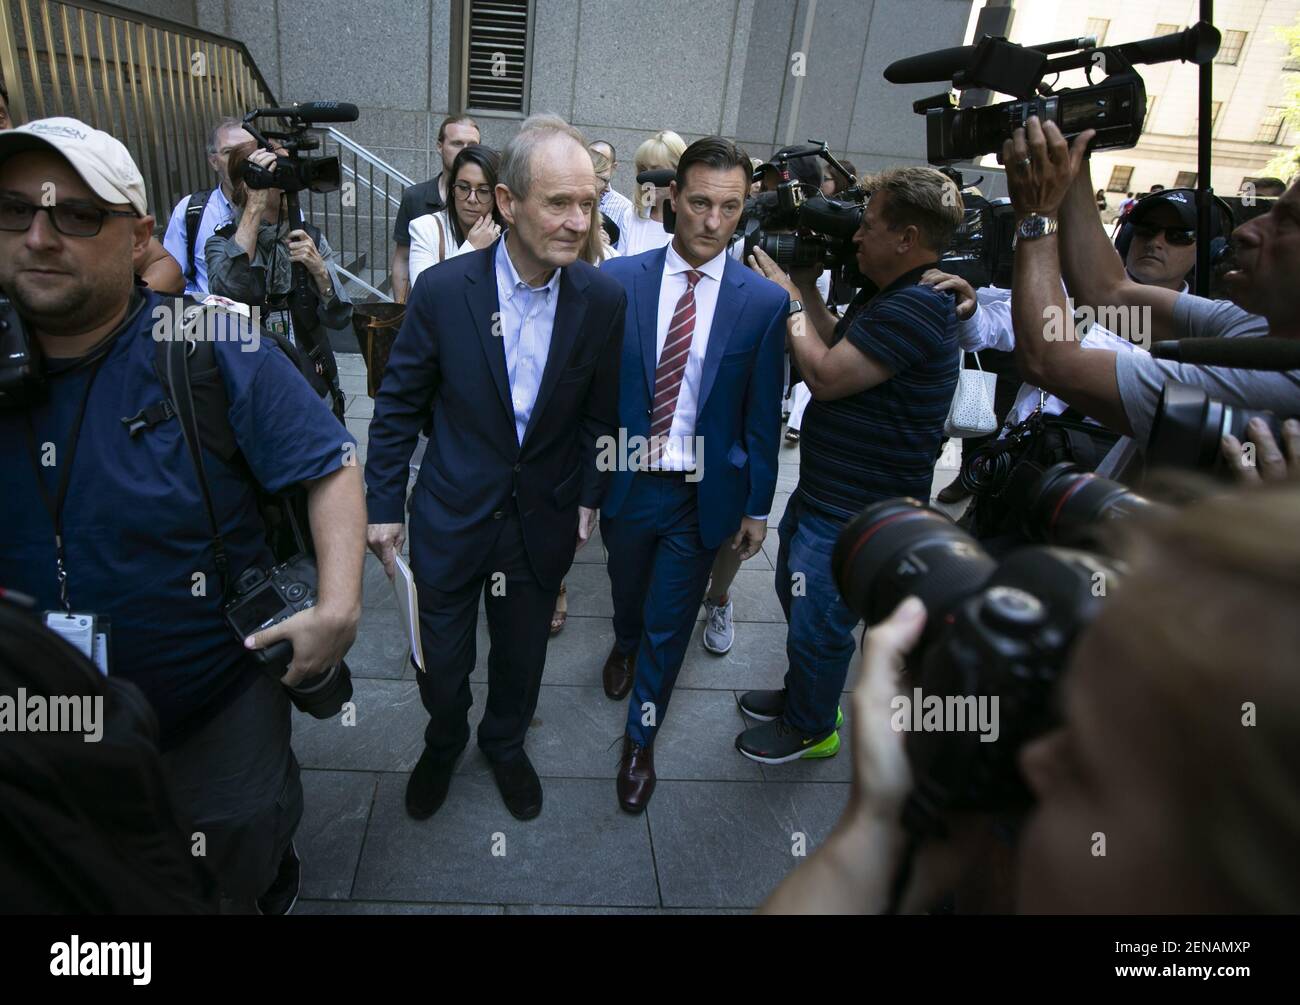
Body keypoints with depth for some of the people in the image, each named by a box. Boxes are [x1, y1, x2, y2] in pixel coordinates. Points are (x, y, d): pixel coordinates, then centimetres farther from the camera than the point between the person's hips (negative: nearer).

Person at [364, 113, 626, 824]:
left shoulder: (602, 299, -11)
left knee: (521, 657, 21)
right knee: (440, 663, 16)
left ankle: (504, 742, 51)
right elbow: (398, 405, -5)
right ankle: (444, 742, 49)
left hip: (544, 521, 1)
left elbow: (600, 411, 1)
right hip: (450, 519, -1)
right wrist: (383, 504, -2)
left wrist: (589, 497, 3)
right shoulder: (443, 290, -15)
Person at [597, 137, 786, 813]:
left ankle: (641, 739, 35)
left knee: (668, 625, 11)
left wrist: (757, 508, 1)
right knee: (628, 593, 26)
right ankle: (625, 646, 62)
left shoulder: (765, 301, -9)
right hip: (627, 481, 2)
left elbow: (763, 416, -3)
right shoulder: (619, 279, -8)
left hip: (703, 496, -1)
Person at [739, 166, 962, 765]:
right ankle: (799, 696, 50)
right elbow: (836, 348, 13)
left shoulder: (916, 310, -26)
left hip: (856, 519, -10)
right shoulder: (885, 298, 8)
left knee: (817, 627, 9)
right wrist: (807, 291, 4)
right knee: (796, 599, 27)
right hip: (821, 493, 10)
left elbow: (825, 375, -26)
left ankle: (811, 729, 35)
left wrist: (790, 300, -13)